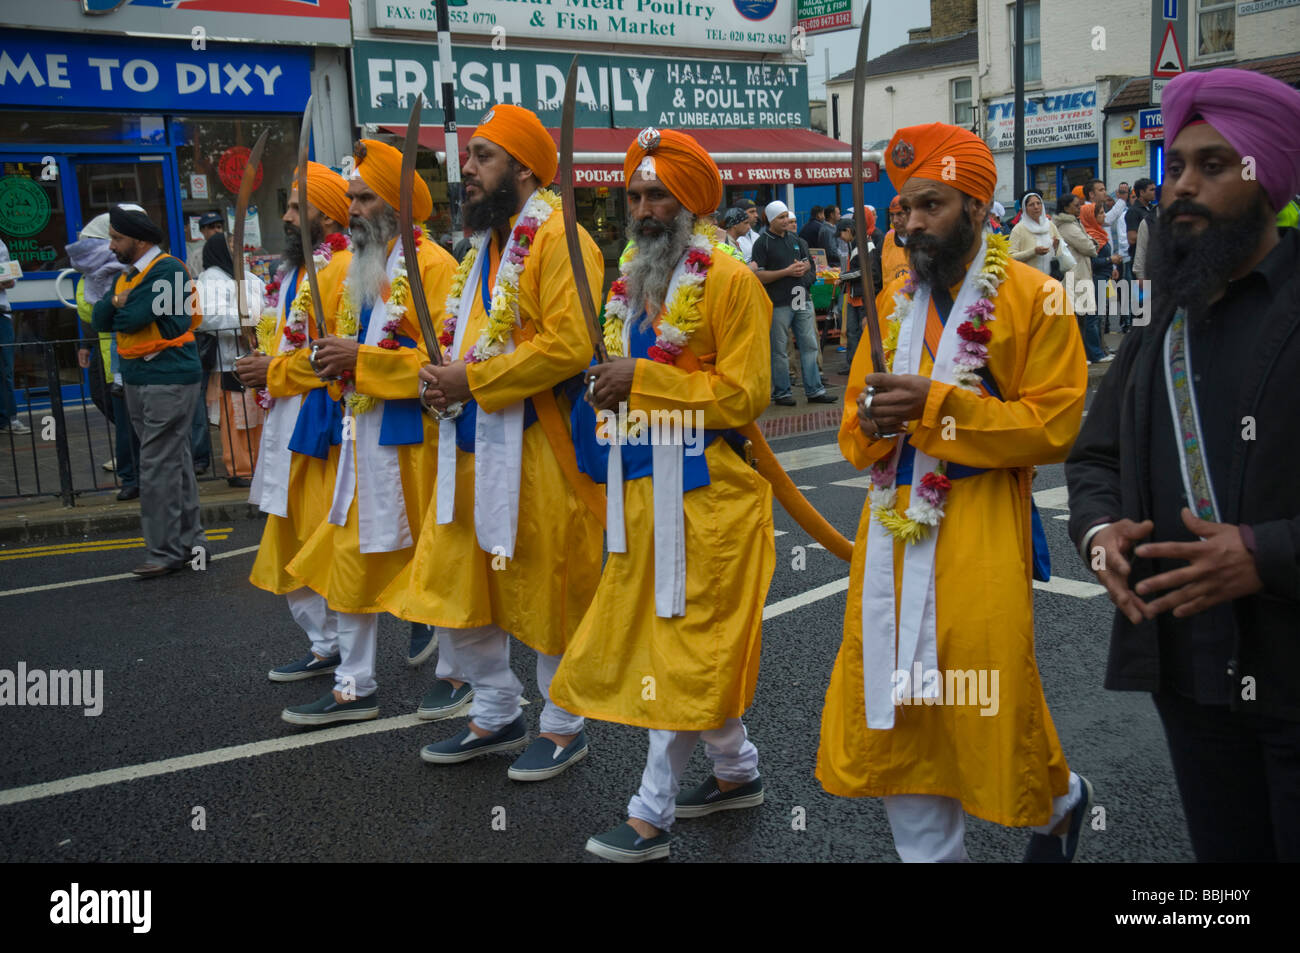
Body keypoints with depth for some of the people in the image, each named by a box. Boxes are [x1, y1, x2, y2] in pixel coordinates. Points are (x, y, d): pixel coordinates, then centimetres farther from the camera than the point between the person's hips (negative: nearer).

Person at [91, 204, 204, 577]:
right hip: (137, 380, 9)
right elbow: (99, 319, 9)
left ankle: (166, 552, -3)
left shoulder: (167, 270, -12)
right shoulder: (126, 275, 17)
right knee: (175, 463, 13)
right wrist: (116, 302, -10)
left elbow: (132, 319, -19)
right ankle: (189, 540, 20)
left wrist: (117, 312, 2)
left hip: (168, 381, -9)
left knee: (159, 468, -9)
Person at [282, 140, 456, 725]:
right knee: (352, 557, 10)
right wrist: (337, 364, 2)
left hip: (412, 441, -9)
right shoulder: (361, 268, 17)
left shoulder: (431, 265, -11)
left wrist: (362, 359, -21)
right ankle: (354, 687, 20)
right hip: (361, 436, 9)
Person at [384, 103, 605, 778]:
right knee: (460, 580, 13)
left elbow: (568, 346, -23)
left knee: (547, 589, 3)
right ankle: (496, 713, 29)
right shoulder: (487, 243, 17)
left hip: (537, 448, -9)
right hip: (472, 444, 9)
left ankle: (564, 726, 20)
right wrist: (443, 374, 3)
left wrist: (473, 380, -19)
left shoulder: (559, 240, -12)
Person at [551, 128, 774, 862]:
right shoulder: (628, 285, 14)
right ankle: (738, 771, 34)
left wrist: (644, 379, -20)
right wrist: (608, 390, 3)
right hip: (641, 486, 9)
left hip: (706, 491, -8)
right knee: (653, 635, 16)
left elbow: (745, 395, -16)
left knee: (687, 644, -1)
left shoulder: (729, 282, -10)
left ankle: (653, 814, 9)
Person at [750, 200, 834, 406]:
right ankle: (781, 393, 10)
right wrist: (787, 271, -15)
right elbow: (758, 275, -12)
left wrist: (803, 267, 0)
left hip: (801, 300, 6)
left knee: (810, 345, 6)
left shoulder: (795, 240, 15)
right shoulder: (763, 243, -5)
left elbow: (808, 262, 25)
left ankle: (814, 390, 11)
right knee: (780, 350, 1)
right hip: (779, 303, -6)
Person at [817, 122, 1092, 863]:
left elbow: (1054, 427, -12)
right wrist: (873, 419, -11)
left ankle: (1061, 799, 35)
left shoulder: (1035, 298, -6)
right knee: (891, 709, 9)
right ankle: (930, 852, 27)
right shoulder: (894, 303, 12)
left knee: (987, 706, 1)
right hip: (893, 535, 6)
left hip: (980, 541, -5)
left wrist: (934, 404, -20)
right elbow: (856, 434, 13)